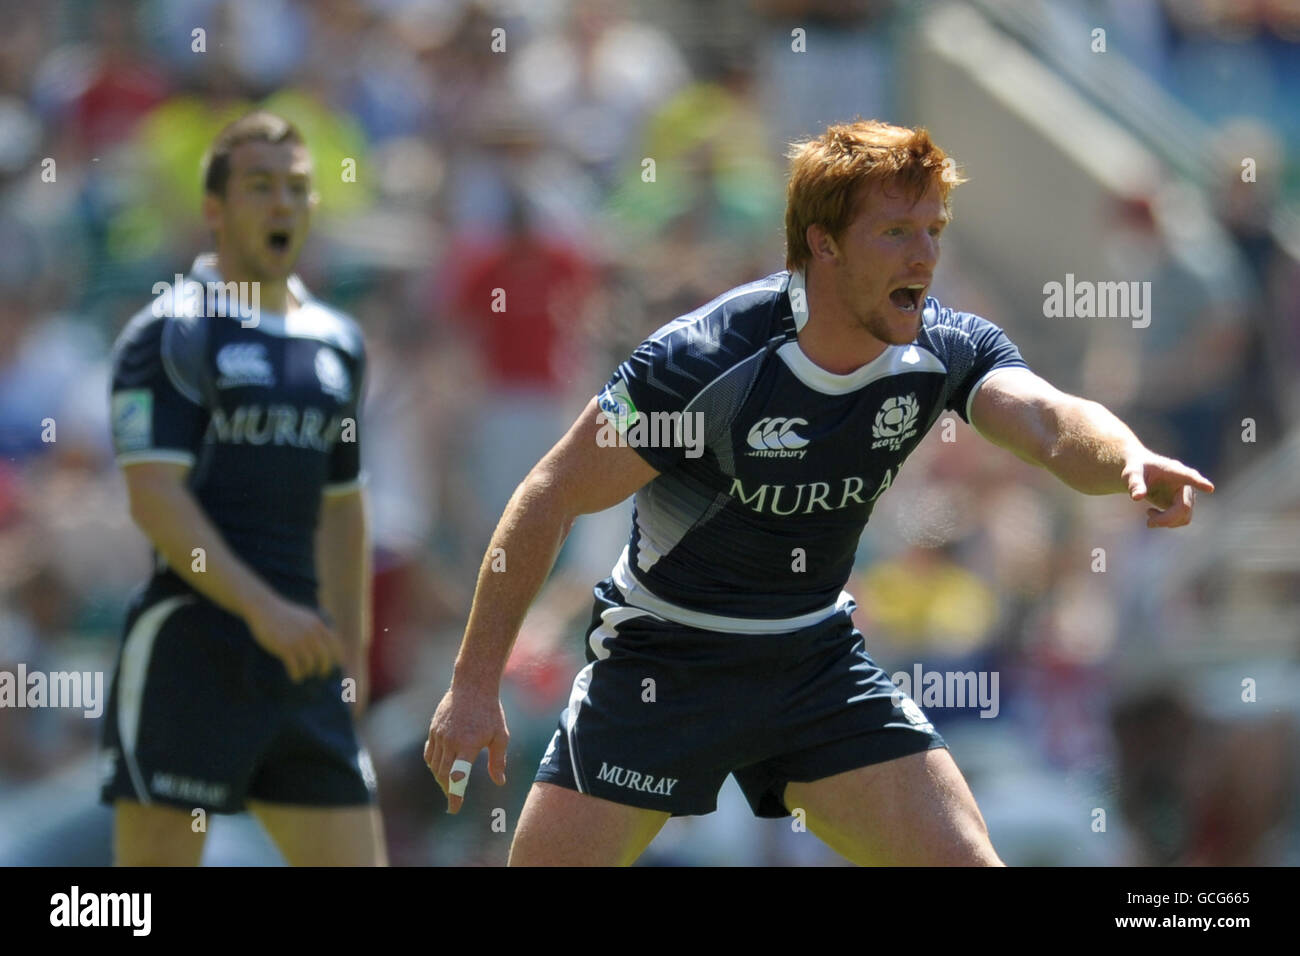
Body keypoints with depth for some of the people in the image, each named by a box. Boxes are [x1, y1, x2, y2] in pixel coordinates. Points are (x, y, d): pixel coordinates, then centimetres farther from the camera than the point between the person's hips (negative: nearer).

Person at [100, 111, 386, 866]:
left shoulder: (338, 344, 17)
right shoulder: (170, 332, -5)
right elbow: (155, 496, -14)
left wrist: (352, 649, 20)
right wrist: (264, 609, -22)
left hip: (300, 659, 7)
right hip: (190, 647, -7)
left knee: (354, 860, 2)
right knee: (158, 861, -8)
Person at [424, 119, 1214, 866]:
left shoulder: (948, 350, -11)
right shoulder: (704, 359, -23)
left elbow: (1050, 420, -30)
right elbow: (553, 499, -15)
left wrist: (1128, 458, -55)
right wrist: (475, 683, -14)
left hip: (818, 662, 4)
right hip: (659, 664, -3)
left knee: (961, 857, -9)